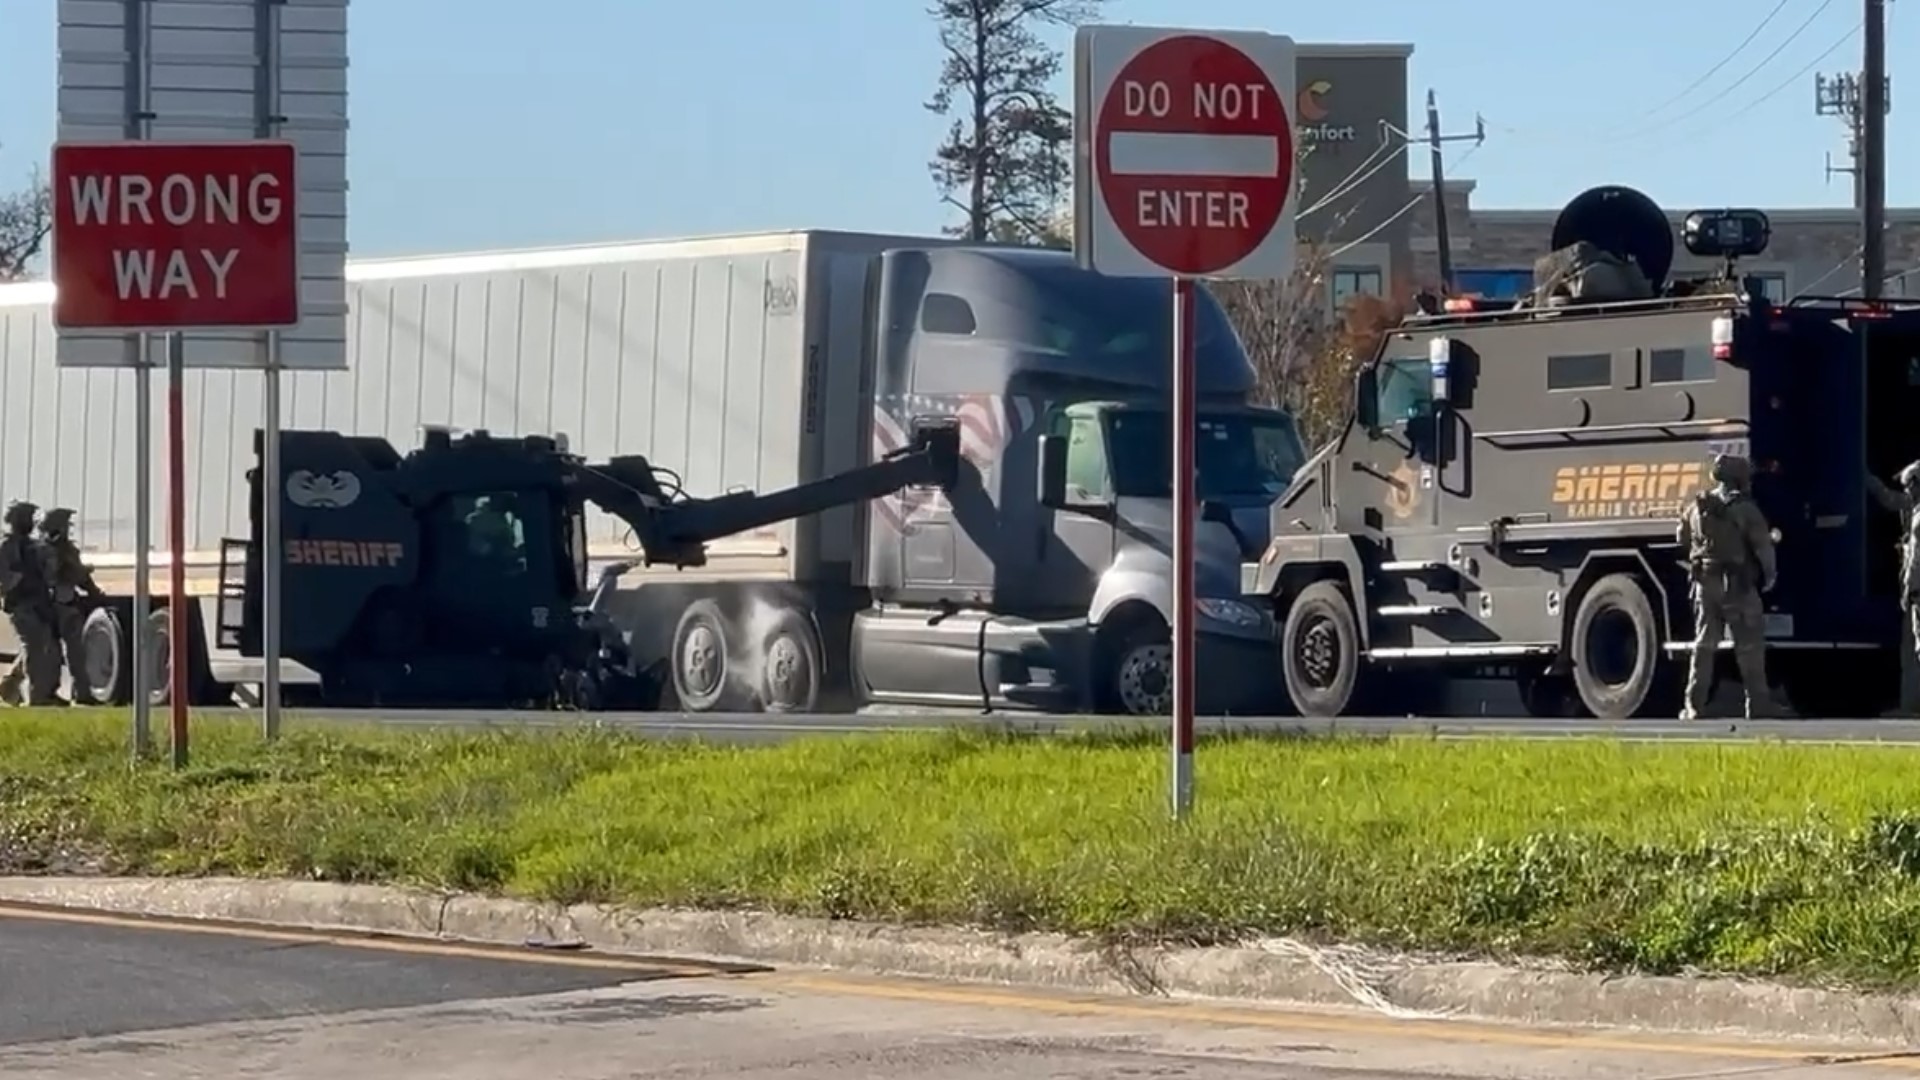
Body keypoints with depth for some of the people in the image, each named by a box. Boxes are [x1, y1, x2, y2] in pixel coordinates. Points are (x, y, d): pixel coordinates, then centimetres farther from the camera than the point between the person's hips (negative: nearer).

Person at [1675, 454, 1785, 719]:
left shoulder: (1697, 507, 7)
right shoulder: (1744, 508, -11)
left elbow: (1683, 538, 17)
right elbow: (1762, 545, -13)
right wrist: (1769, 575, 2)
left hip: (1706, 583, 5)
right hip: (1737, 585, -5)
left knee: (1704, 645, 10)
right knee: (1749, 646, 1)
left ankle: (1694, 705, 6)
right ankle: (1758, 703, 0)